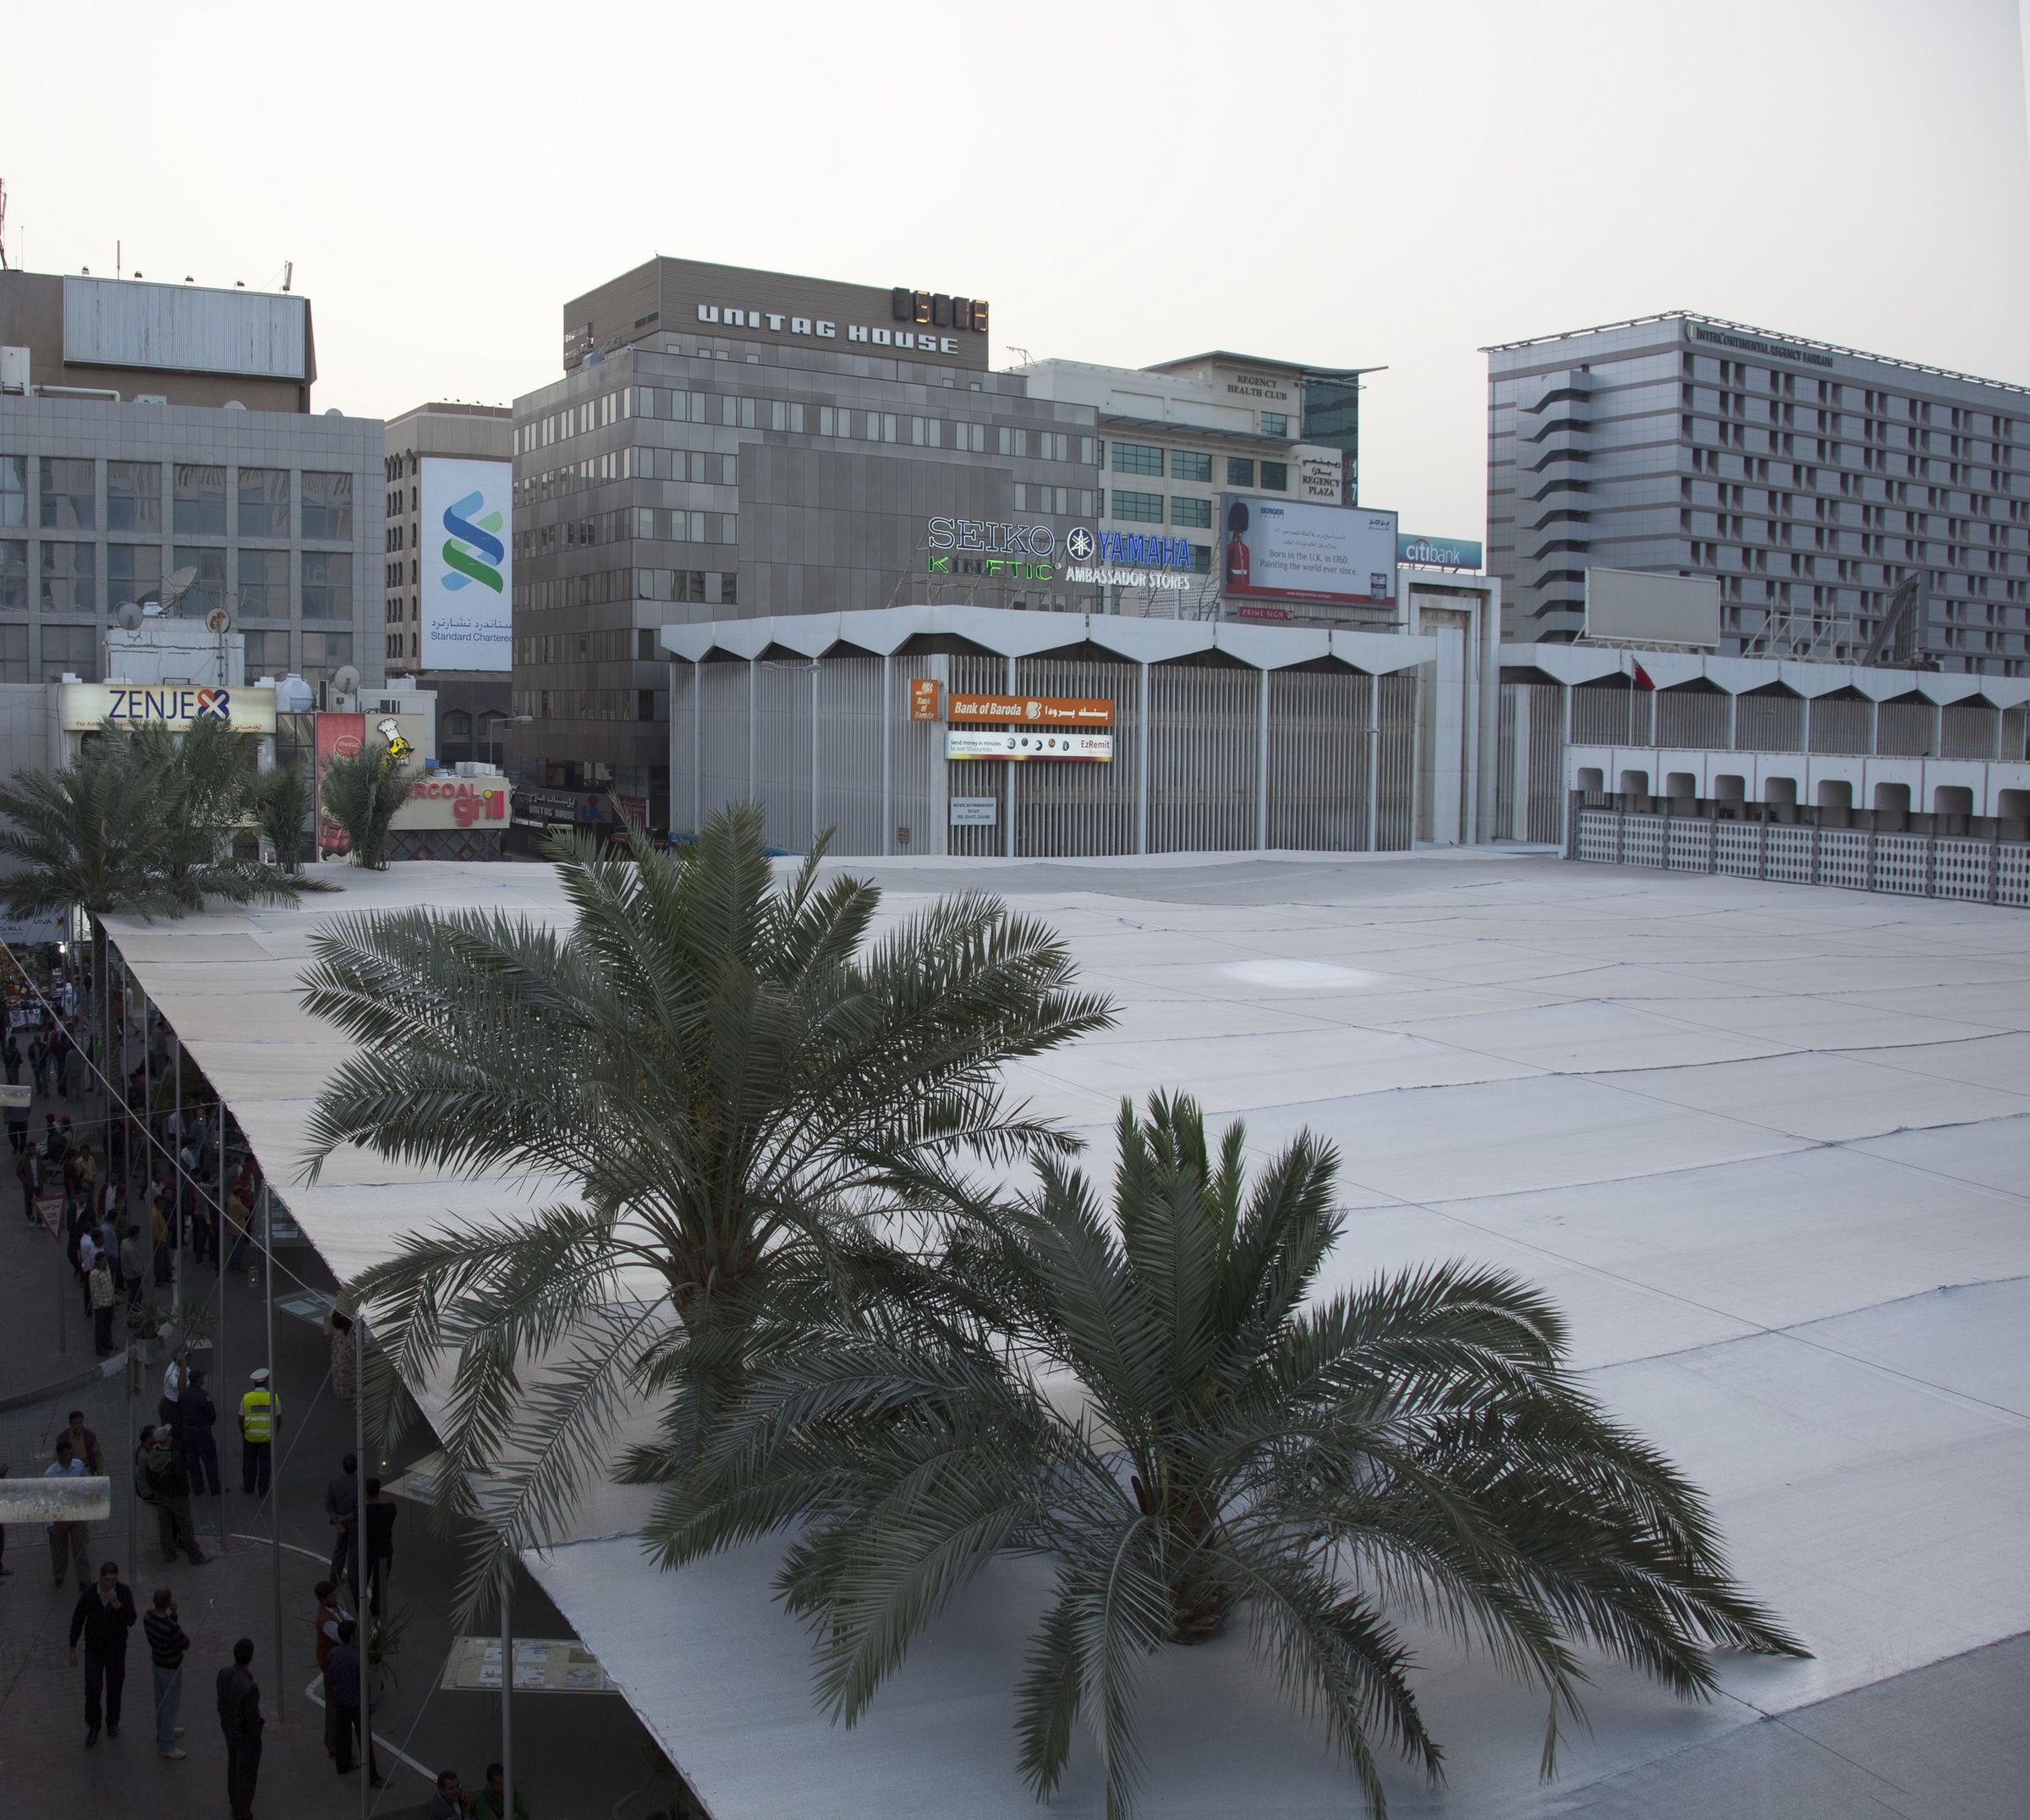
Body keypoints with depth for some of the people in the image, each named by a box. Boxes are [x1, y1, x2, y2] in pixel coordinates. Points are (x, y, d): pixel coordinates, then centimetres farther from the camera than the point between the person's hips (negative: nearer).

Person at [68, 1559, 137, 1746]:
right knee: (93, 1690, -4)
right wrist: (73, 1650, 0)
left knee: (114, 1689, 14)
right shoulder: (88, 1593, -20)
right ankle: (92, 1727, 23)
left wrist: (115, 1602, -45)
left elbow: (130, 1621, -30)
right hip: (94, 1649, 0)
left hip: (117, 1649, 0)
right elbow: (77, 1621, -5)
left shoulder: (125, 1593, -22)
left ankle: (112, 1721, 42)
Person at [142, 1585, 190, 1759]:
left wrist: (173, 1613, -14)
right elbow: (185, 1645, -21)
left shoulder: (149, 1615, -16)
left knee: (161, 1700, 28)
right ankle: (166, 1745, 28)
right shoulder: (171, 1628, -39)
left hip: (157, 1662, 7)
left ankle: (164, 1731, 49)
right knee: (171, 1707, 12)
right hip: (171, 1669, -7)